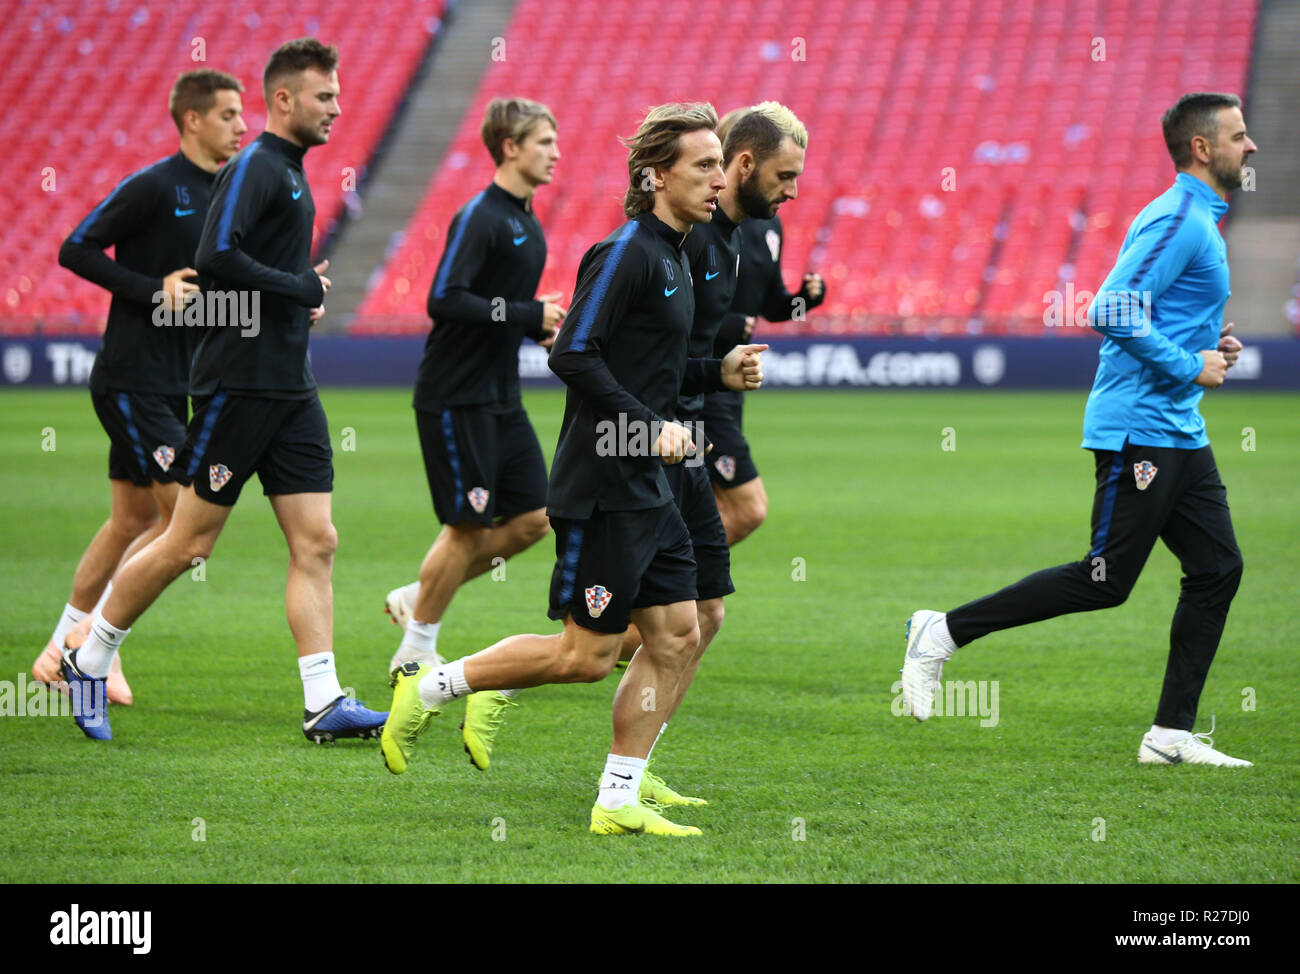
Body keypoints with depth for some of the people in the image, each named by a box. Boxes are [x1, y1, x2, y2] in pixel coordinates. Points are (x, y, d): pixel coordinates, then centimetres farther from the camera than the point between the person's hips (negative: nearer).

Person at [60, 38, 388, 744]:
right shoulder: (253, 168, -11)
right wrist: (301, 288, -15)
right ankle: (88, 663, 12)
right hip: (236, 386, -9)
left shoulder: (290, 174, 17)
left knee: (315, 542, 0)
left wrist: (301, 300, 9)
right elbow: (215, 257, -24)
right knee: (188, 544, -3)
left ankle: (325, 704, -3)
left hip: (290, 390, 9)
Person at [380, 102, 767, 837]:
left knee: (678, 636, 5)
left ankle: (619, 803, 9)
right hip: (602, 487, -10)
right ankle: (430, 688, 8)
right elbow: (574, 355, -21)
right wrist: (650, 425, -21)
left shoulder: (673, 257, 16)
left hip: (647, 490, 10)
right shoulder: (626, 252, -14)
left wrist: (719, 373, 10)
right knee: (587, 655, -6)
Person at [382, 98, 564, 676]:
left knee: (532, 520, 6)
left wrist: (539, 325, 5)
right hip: (456, 399, -9)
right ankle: (415, 651, 9)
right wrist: (528, 315, -22)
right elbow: (443, 301, -24)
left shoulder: (527, 223, 14)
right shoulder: (479, 218, -14)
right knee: (469, 526, -5)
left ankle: (416, 599, 18)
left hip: (501, 400, 9)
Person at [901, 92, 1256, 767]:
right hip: (1140, 427, -10)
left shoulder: (1197, 219, 19)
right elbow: (1112, 312, -24)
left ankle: (1172, 734, 6)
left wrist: (1208, 344, 13)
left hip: (1178, 433, 10)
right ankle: (943, 632, -1)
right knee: (1105, 580, -9)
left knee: (1217, 568, 4)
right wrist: (1190, 366, -17)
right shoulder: (1178, 221, -14)